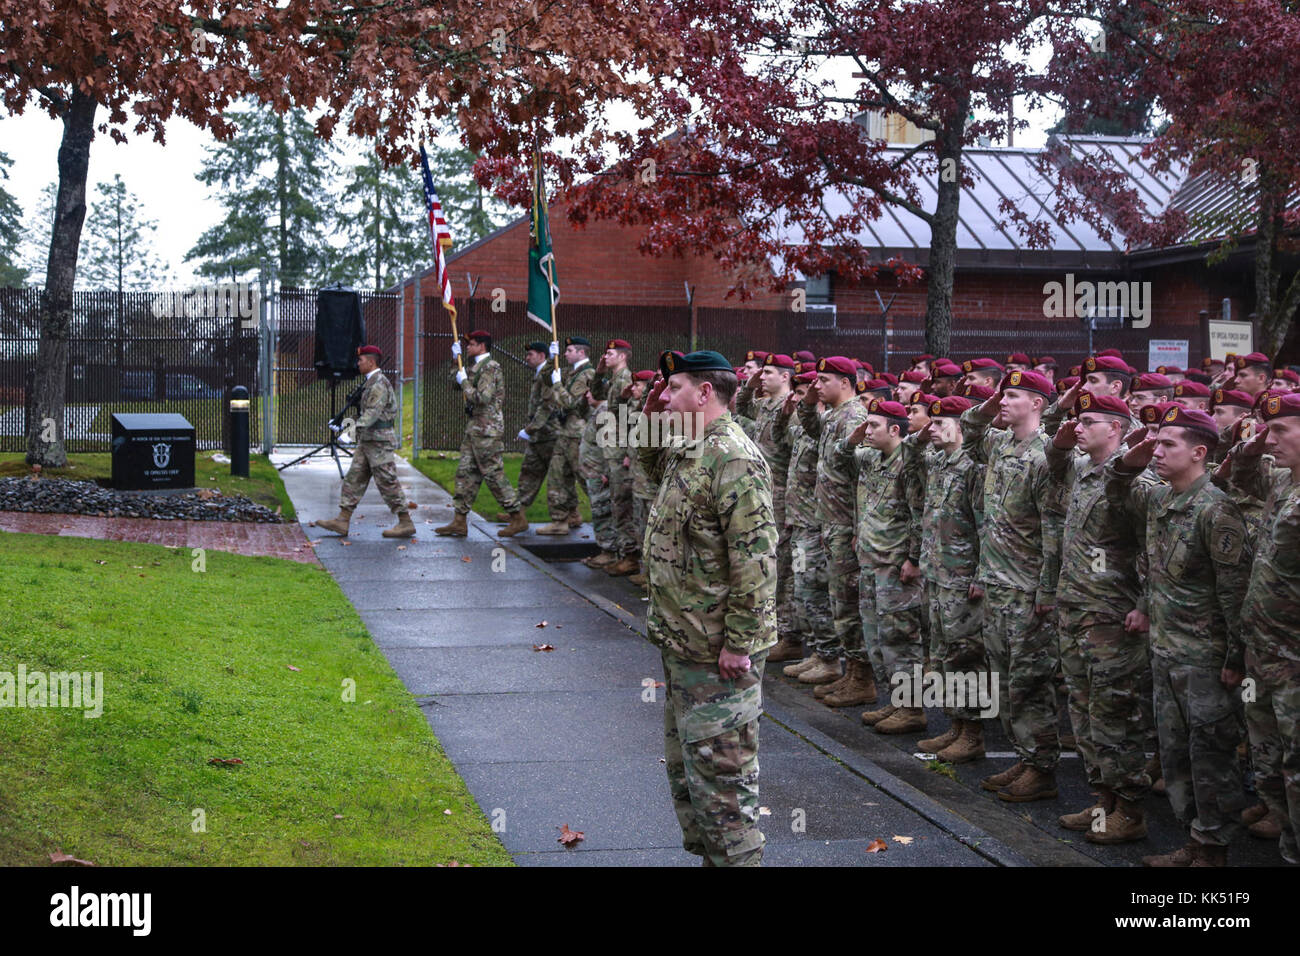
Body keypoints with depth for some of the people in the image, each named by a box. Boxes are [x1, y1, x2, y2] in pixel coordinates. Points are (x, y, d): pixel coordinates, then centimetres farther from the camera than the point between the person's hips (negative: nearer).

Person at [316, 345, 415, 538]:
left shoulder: (379, 383, -15)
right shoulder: (371, 382, 17)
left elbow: (372, 413, -25)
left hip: (379, 441, -10)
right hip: (367, 442, 10)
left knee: (387, 482, -7)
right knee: (354, 479, 6)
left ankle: (406, 523, -1)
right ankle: (342, 520, 5)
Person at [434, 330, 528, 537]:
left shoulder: (490, 368, -14)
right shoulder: (476, 367, 16)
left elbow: (482, 398, -24)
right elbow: (456, 383, 28)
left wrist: (464, 381, -13)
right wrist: (457, 359, 20)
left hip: (487, 429, -10)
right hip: (474, 427, 10)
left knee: (494, 474, -6)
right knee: (465, 472, 8)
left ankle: (518, 518, 2)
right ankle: (459, 523, 10)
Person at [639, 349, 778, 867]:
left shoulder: (733, 460, -21)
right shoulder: (689, 451, 10)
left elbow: (755, 558, -24)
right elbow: (657, 466, 35)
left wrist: (739, 643, -24)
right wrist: (651, 420, 15)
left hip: (716, 652, -11)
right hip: (682, 643, 11)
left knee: (720, 770, -3)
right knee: (685, 765, 20)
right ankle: (707, 853, 32)